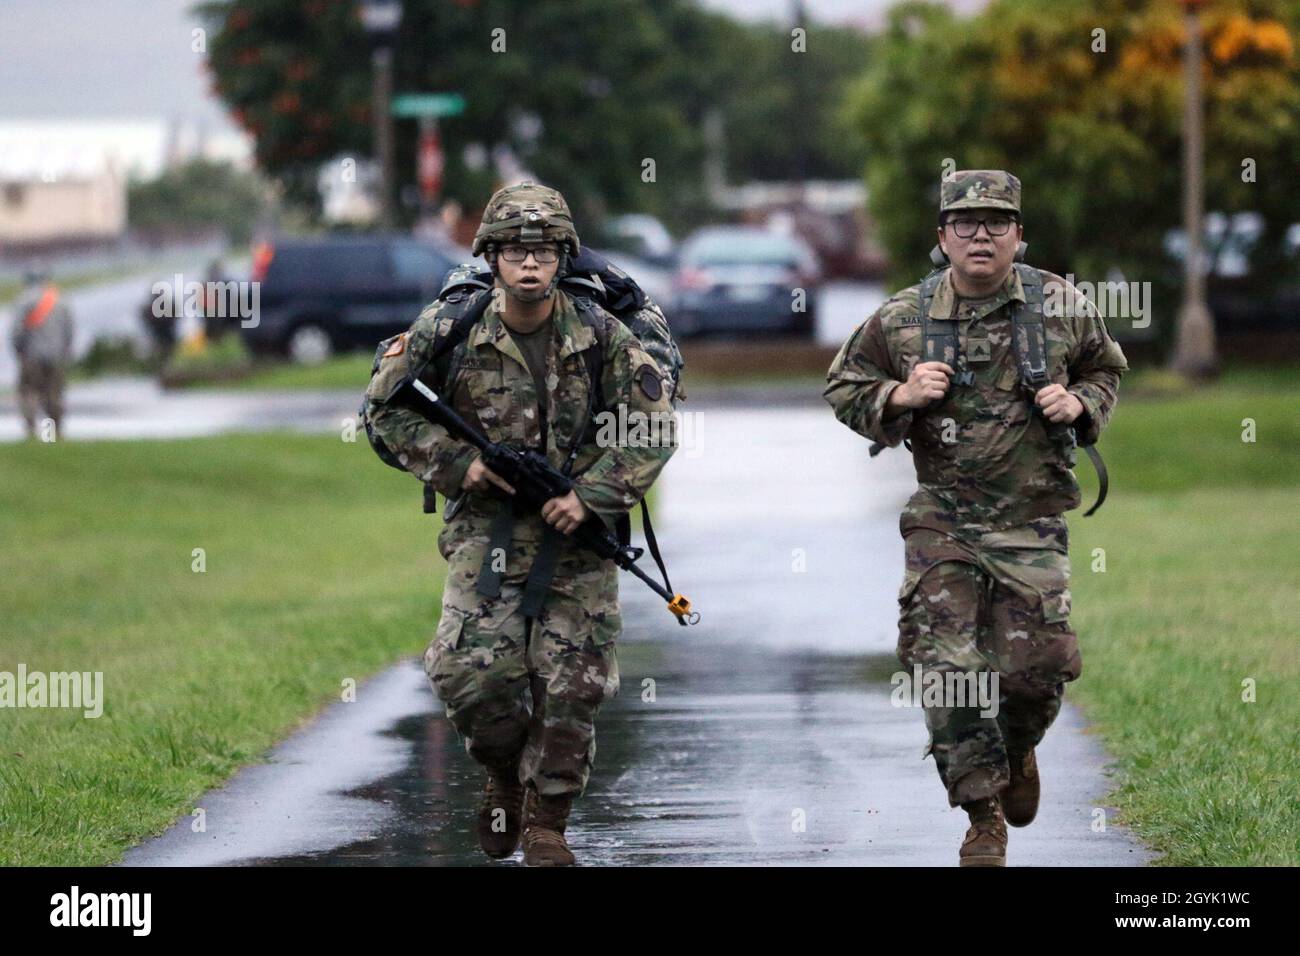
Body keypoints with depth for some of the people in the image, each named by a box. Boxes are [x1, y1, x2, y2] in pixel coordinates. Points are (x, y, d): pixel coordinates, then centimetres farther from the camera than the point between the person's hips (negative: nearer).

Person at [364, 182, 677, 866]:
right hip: (486, 524, -1)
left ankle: (546, 822, 15)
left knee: (571, 686, -1)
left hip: (576, 531, 1)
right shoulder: (450, 333, -6)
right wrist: (456, 464, -7)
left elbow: (654, 427, -2)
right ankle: (505, 774, 15)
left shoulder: (601, 335, -5)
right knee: (471, 670, -16)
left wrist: (590, 496, -12)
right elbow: (386, 407, 4)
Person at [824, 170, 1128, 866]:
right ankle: (984, 820, 4)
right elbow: (843, 389, 8)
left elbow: (1105, 369, 17)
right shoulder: (902, 319, -3)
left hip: (1032, 523, 0)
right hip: (942, 523, 0)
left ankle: (1017, 752, 33)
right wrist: (900, 397, -12)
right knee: (947, 669, -8)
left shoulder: (1062, 307, 0)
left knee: (1036, 669, -3)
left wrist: (1080, 405, -5)